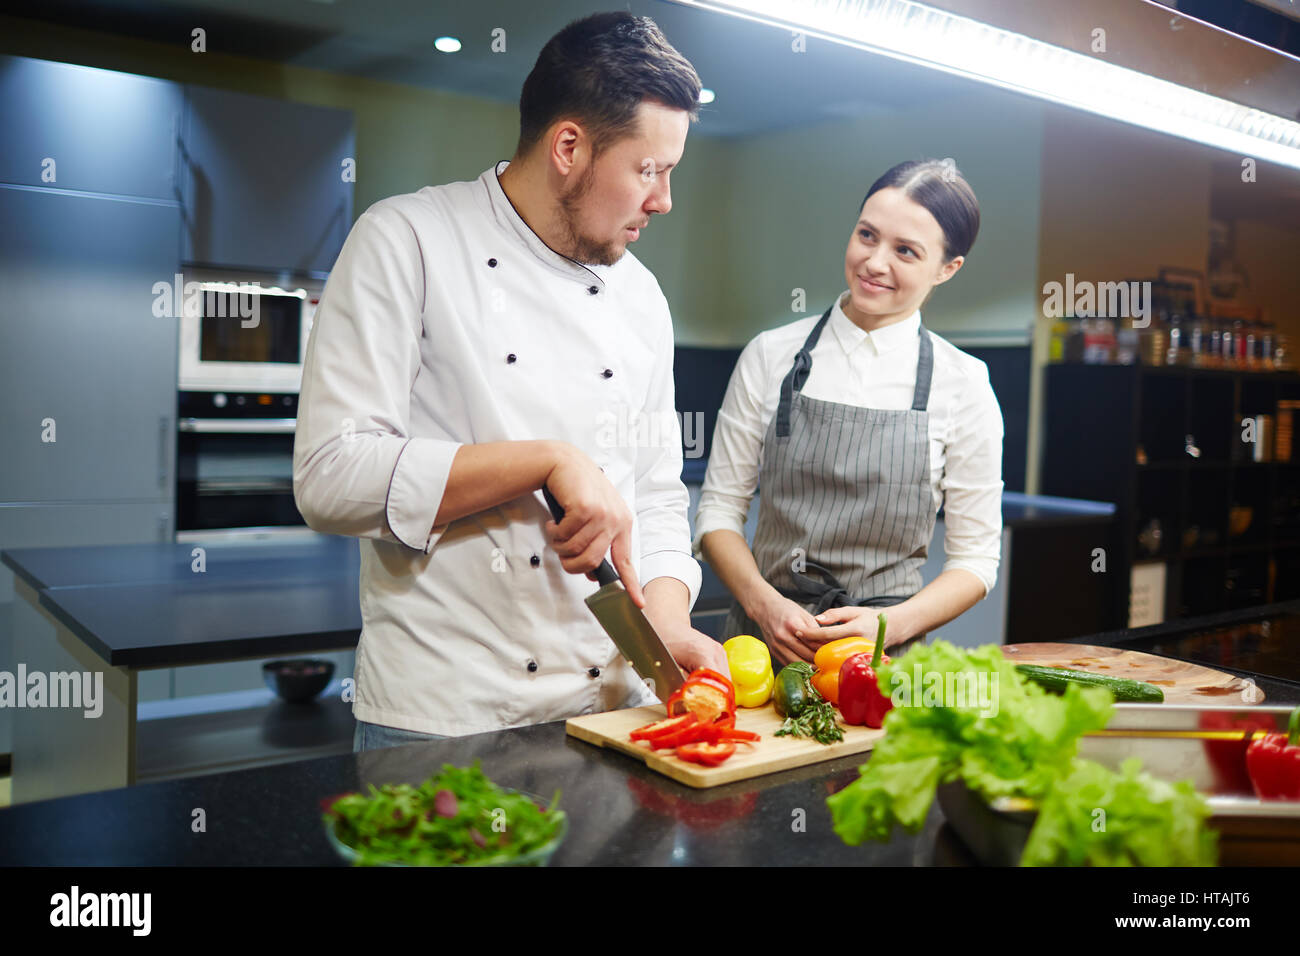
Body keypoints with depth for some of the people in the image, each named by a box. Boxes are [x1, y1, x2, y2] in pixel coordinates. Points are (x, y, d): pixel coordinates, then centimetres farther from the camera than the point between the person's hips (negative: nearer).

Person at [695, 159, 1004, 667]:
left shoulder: (963, 383, 1)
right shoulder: (771, 354, 3)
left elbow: (975, 556, 4)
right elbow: (719, 509, 6)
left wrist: (892, 624, -11)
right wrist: (764, 602, -10)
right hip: (761, 642, 1)